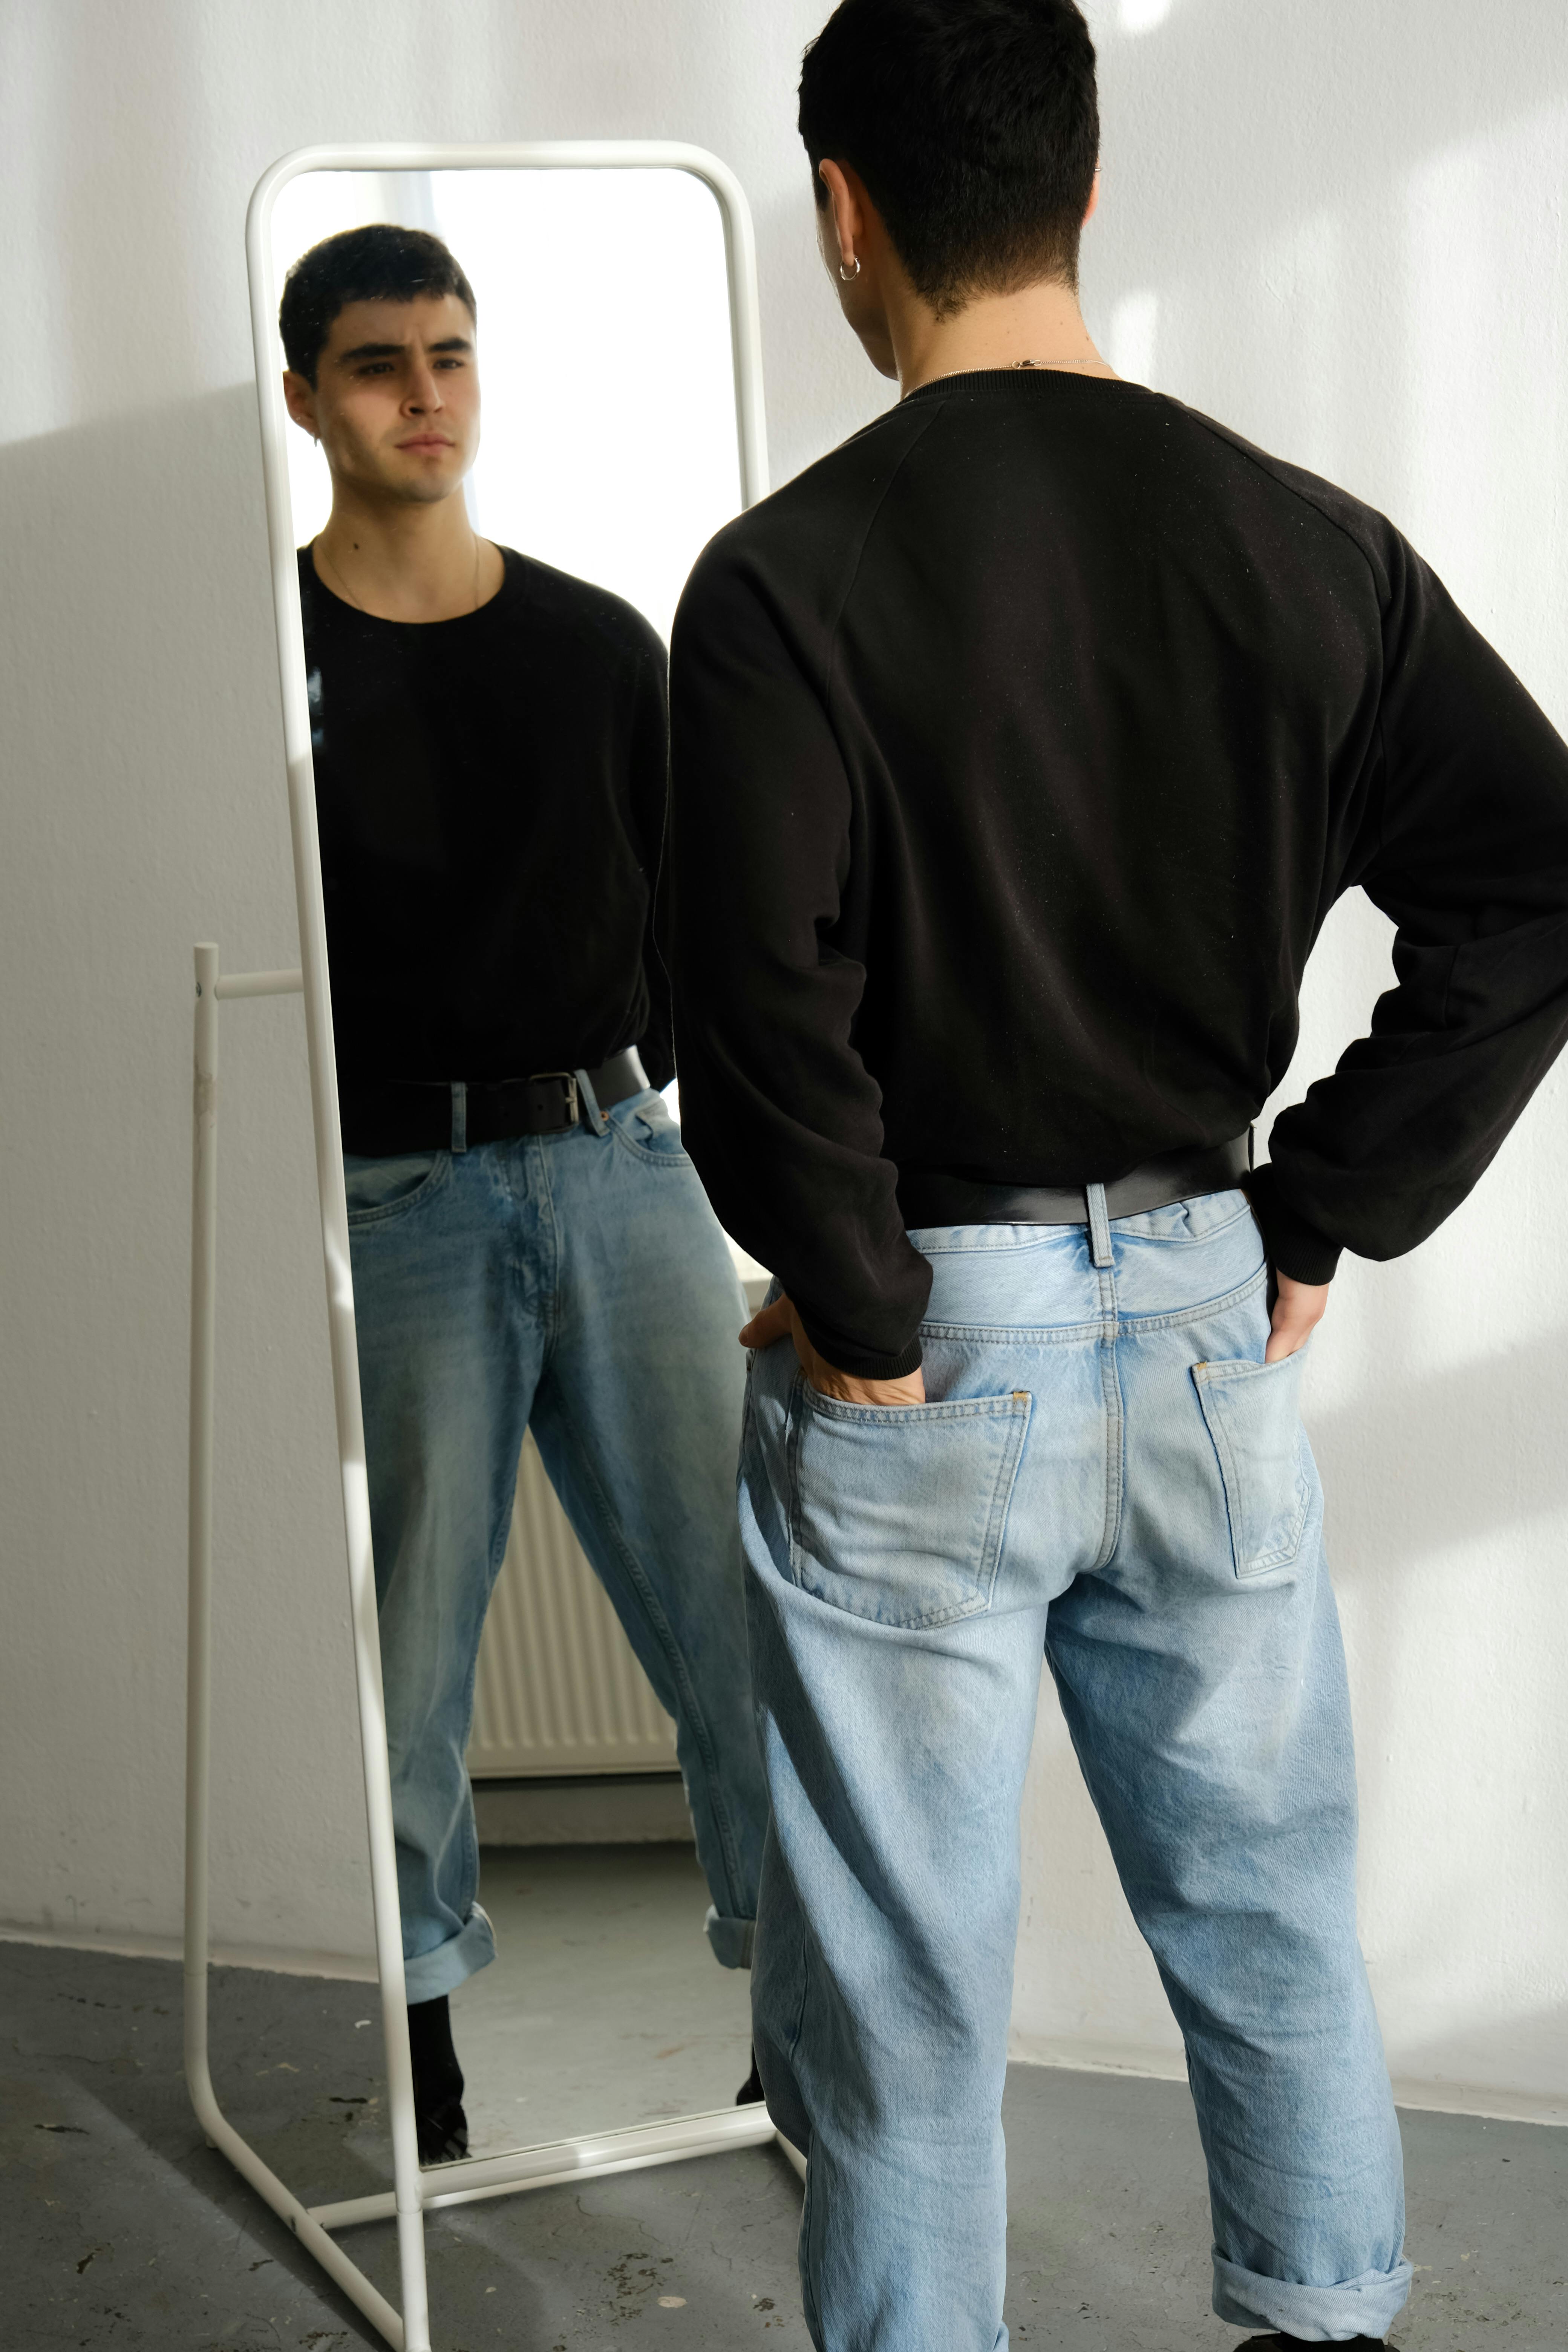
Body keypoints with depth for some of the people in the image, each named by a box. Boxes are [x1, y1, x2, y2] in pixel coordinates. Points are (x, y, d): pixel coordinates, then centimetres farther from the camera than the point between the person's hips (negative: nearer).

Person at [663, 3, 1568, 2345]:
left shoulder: (784, 581, -13)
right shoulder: (1302, 542, 0)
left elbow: (760, 1015, -21)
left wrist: (868, 1325, -8)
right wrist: (1324, 1213, 1)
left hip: (921, 1357, -4)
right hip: (1209, 1315, 5)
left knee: (906, 1987, 10)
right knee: (1272, 1911, 20)